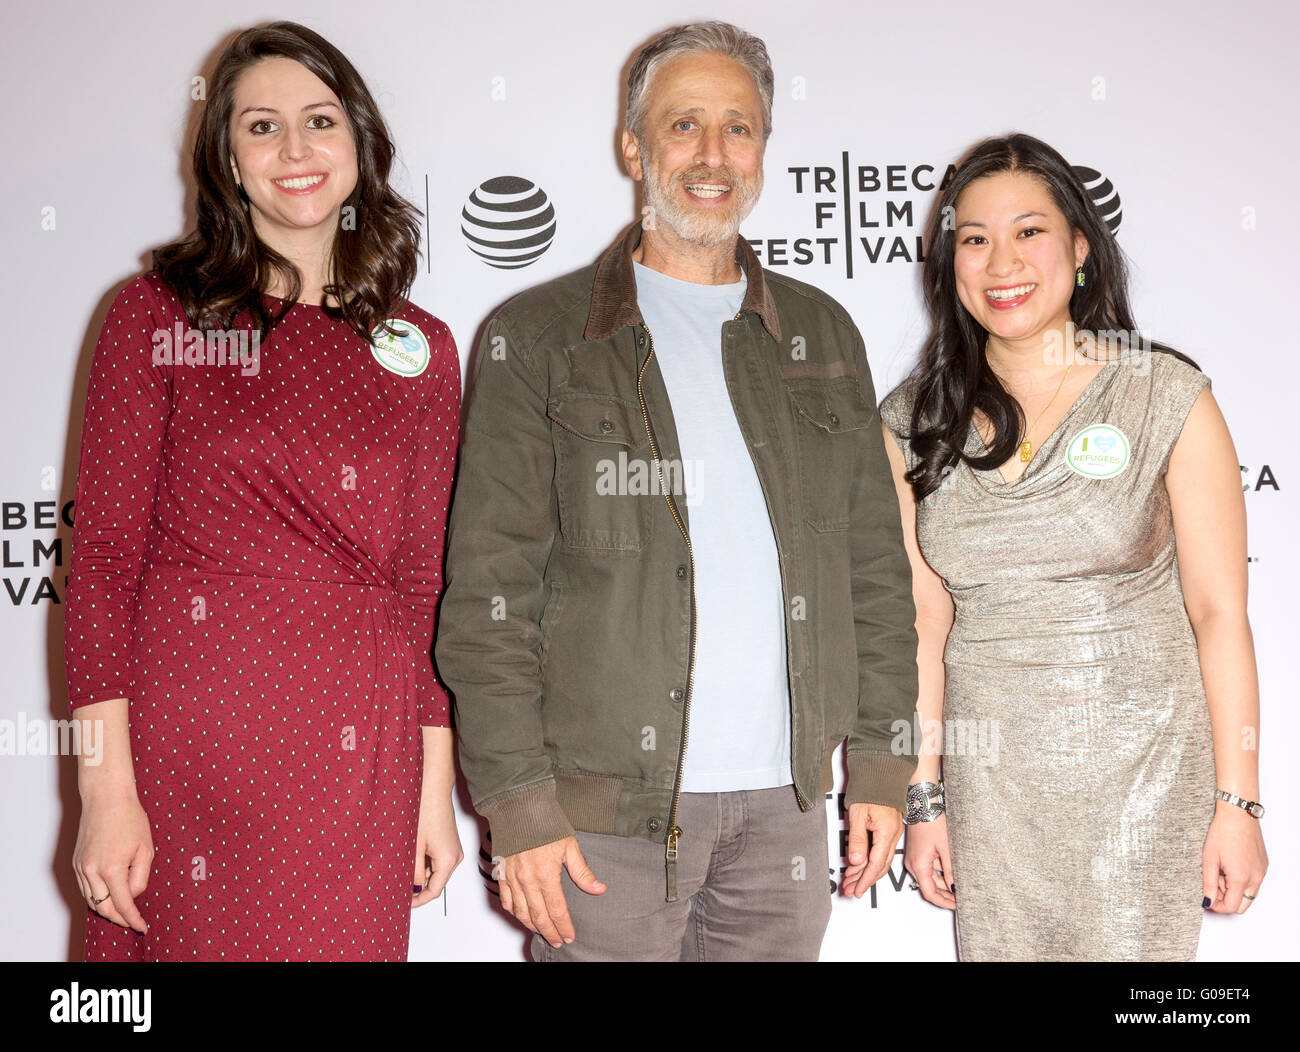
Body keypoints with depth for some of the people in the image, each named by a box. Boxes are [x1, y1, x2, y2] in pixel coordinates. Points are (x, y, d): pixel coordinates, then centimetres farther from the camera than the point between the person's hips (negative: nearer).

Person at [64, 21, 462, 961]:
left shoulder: (421, 348, 8)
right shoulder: (157, 317, 1)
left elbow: (426, 582, 10)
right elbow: (104, 556, -3)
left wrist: (436, 790, 7)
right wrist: (107, 790, -10)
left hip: (362, 761, 2)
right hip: (188, 747, -2)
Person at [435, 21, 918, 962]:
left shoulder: (823, 335, 11)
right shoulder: (538, 339, -1)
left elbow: (875, 567, 12)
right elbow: (490, 592, -5)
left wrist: (882, 767, 6)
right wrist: (519, 805, -10)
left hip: (784, 799, 4)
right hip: (609, 806, -3)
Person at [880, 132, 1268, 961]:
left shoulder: (1166, 396, -5)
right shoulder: (915, 421, 2)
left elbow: (1219, 611, -5)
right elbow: (922, 619, 3)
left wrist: (1237, 802, -6)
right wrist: (924, 796, 3)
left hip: (1142, 768, -2)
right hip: (988, 780, 2)